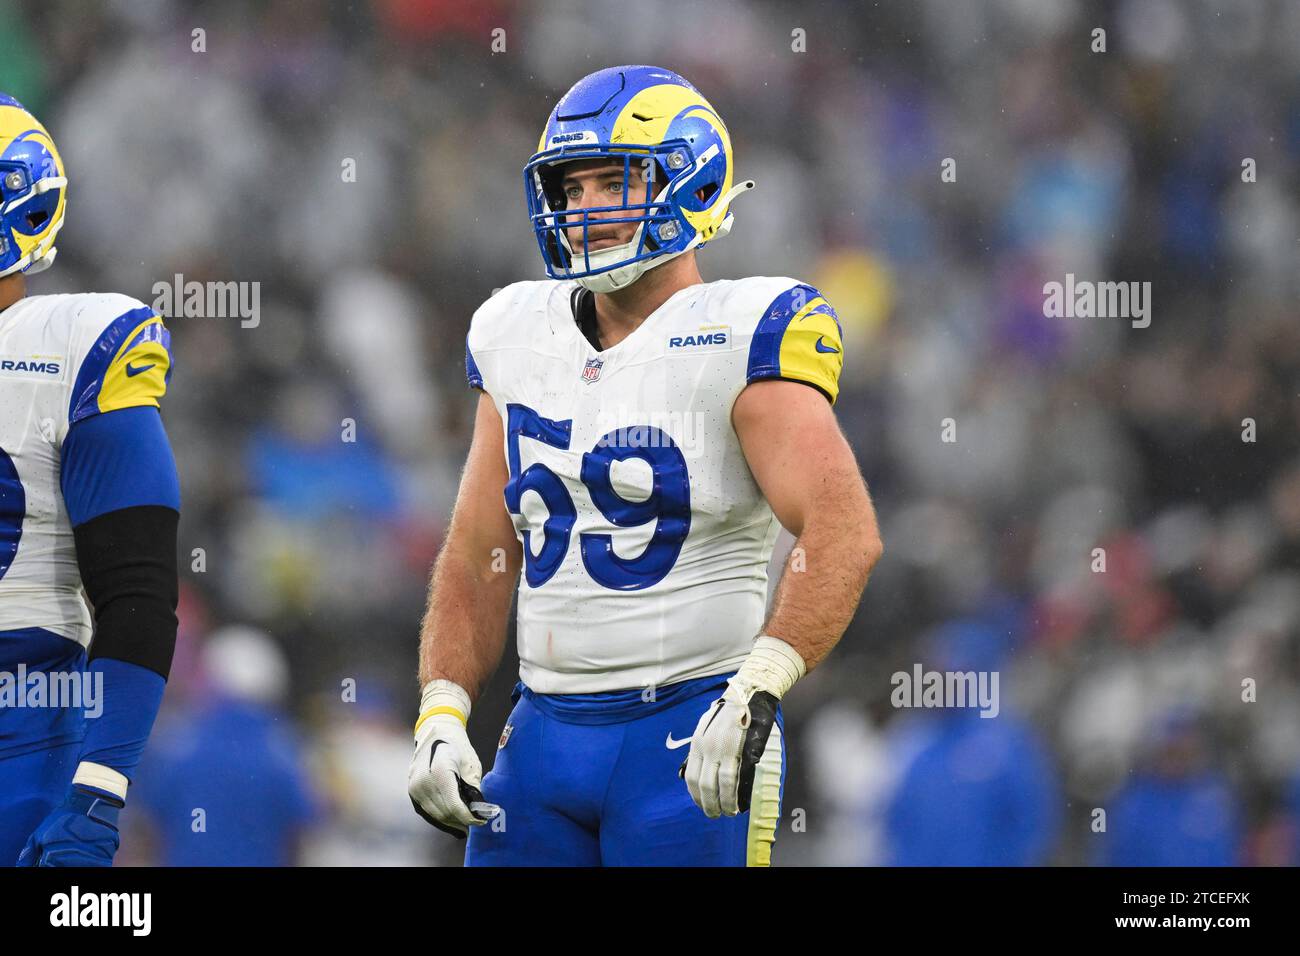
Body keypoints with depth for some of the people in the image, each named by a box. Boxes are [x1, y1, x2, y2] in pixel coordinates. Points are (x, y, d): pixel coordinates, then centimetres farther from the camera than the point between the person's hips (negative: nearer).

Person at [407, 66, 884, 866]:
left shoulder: (738, 340, -9)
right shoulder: (518, 339, 10)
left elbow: (845, 535, -21)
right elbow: (479, 558, 15)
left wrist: (758, 693, -32)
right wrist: (441, 719, 3)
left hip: (691, 738, -6)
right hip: (545, 732, 6)